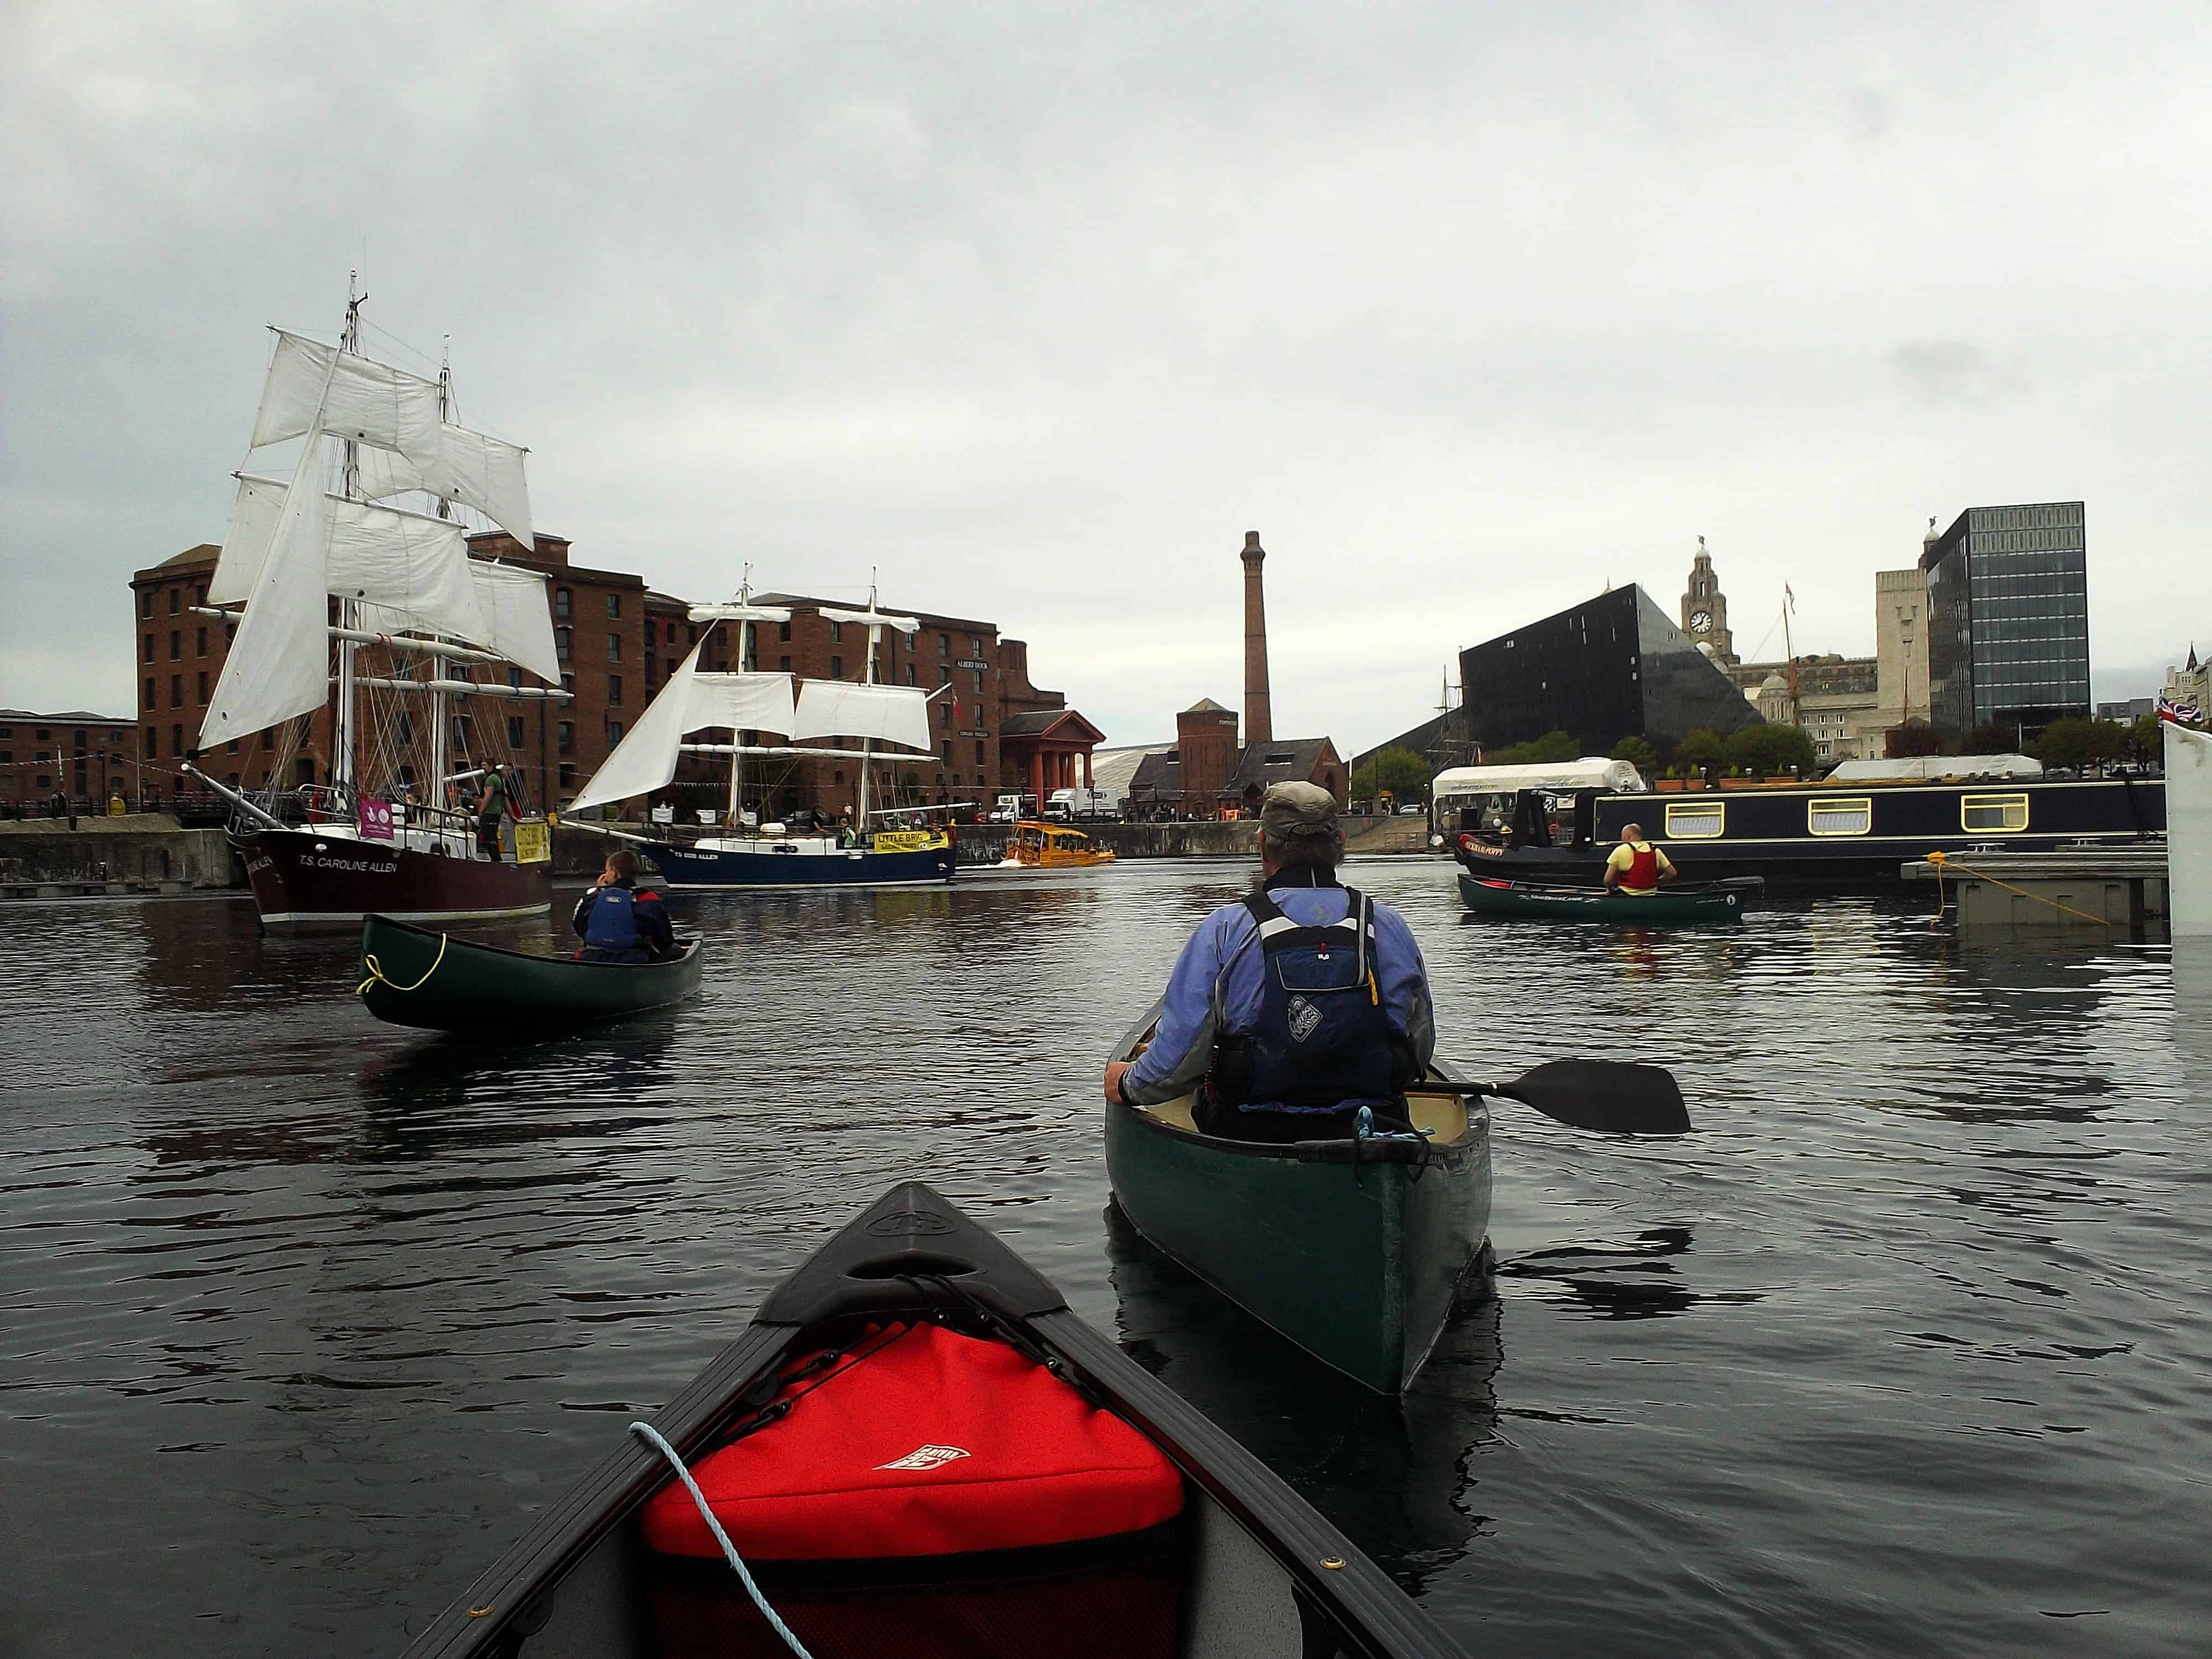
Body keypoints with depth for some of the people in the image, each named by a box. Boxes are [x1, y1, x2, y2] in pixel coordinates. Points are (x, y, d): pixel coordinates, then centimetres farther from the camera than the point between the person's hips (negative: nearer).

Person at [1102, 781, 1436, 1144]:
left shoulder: (1224, 930, -6)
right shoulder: (1393, 930, 2)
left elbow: (1181, 1053, -7)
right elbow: (1421, 1049, 12)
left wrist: (1129, 1084, 14)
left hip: (1250, 1140, -2)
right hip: (1376, 1144, 3)